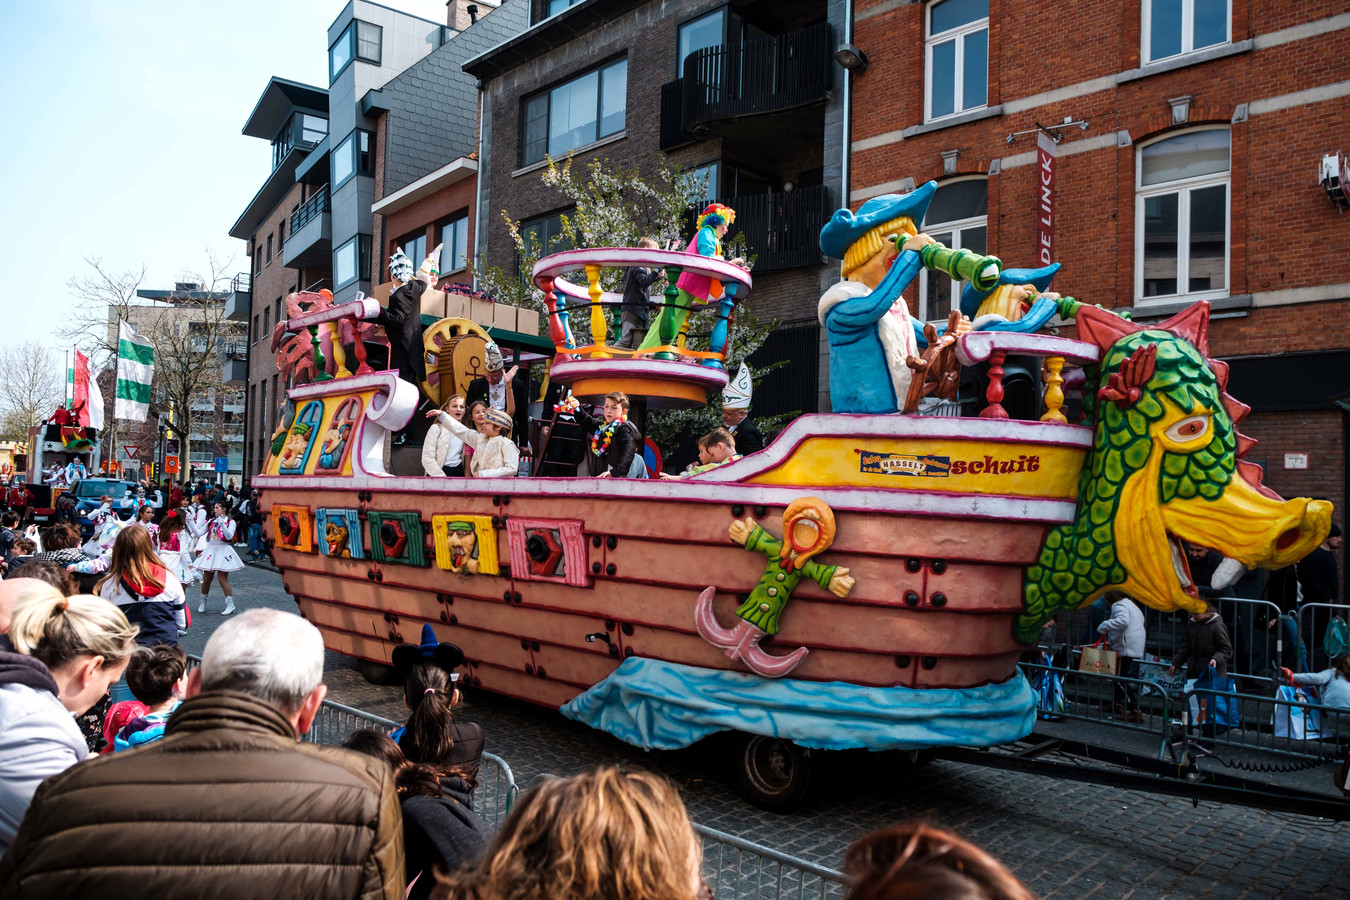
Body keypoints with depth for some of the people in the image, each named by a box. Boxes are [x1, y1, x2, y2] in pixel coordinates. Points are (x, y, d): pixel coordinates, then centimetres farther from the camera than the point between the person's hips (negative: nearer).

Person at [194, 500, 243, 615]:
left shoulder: (231, 522, -2)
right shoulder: (212, 521, 12)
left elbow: (229, 536, -17)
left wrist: (222, 524, -26)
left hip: (223, 551, -5)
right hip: (211, 550, 5)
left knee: (222, 579, -10)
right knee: (206, 578, 6)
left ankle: (230, 604, -4)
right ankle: (203, 603, 21)